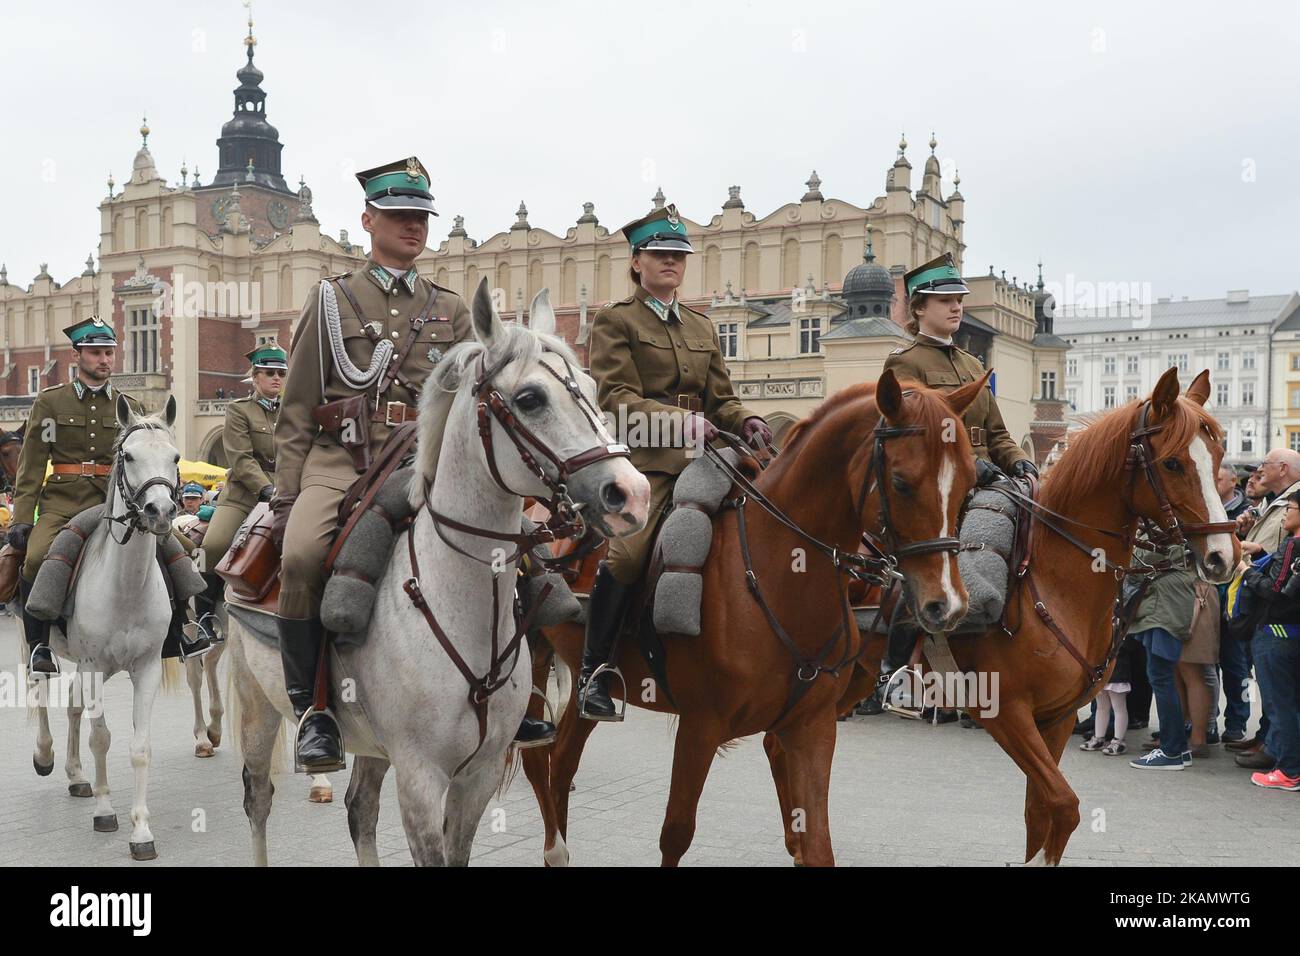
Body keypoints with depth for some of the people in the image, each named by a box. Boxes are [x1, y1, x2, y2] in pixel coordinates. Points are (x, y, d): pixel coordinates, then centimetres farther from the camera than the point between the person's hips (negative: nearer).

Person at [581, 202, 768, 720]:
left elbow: (721, 399, 22)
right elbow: (615, 397, -6)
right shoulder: (614, 320, 6)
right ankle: (594, 672, -14)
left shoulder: (701, 327, 25)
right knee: (628, 551, -28)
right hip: (641, 455, -6)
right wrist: (678, 419, -21)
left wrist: (747, 421, -2)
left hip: (700, 454, 6)